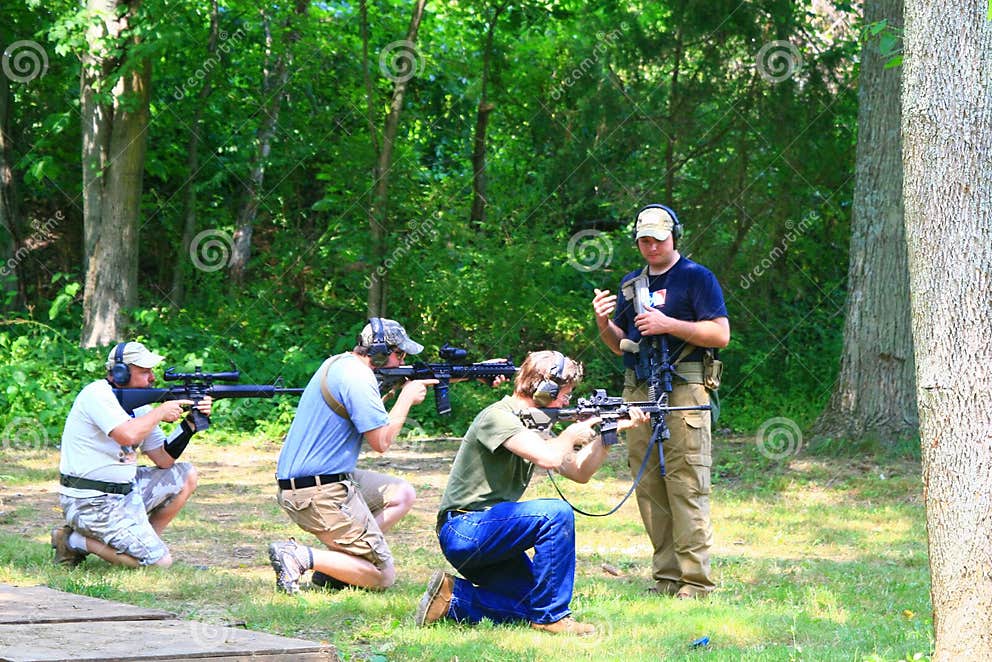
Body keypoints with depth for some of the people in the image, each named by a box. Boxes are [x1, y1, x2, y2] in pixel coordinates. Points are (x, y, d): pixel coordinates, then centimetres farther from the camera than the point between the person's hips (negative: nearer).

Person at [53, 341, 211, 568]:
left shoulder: (139, 406, 11)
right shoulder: (97, 395, -15)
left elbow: (164, 460, 11)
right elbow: (127, 435, -32)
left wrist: (191, 422, -1)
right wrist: (161, 412, -15)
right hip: (92, 504, -9)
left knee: (186, 476, 11)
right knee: (160, 562, -13)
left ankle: (144, 542, 10)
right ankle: (75, 541, -3)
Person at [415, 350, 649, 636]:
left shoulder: (531, 424, 15)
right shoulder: (498, 417, -14)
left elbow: (580, 472, 20)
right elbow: (548, 458, -30)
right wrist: (571, 435, -9)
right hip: (464, 530, -10)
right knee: (556, 513, -25)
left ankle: (455, 599, 9)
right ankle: (551, 617, -16)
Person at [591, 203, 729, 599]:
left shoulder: (696, 278, 1)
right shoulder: (630, 285, 19)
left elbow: (721, 334, -6)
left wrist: (667, 324, -14)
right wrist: (604, 324, 3)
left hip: (683, 390, -6)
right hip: (638, 389, 6)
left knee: (686, 485, -10)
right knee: (648, 488, 5)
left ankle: (695, 580, -10)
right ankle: (666, 577, 11)